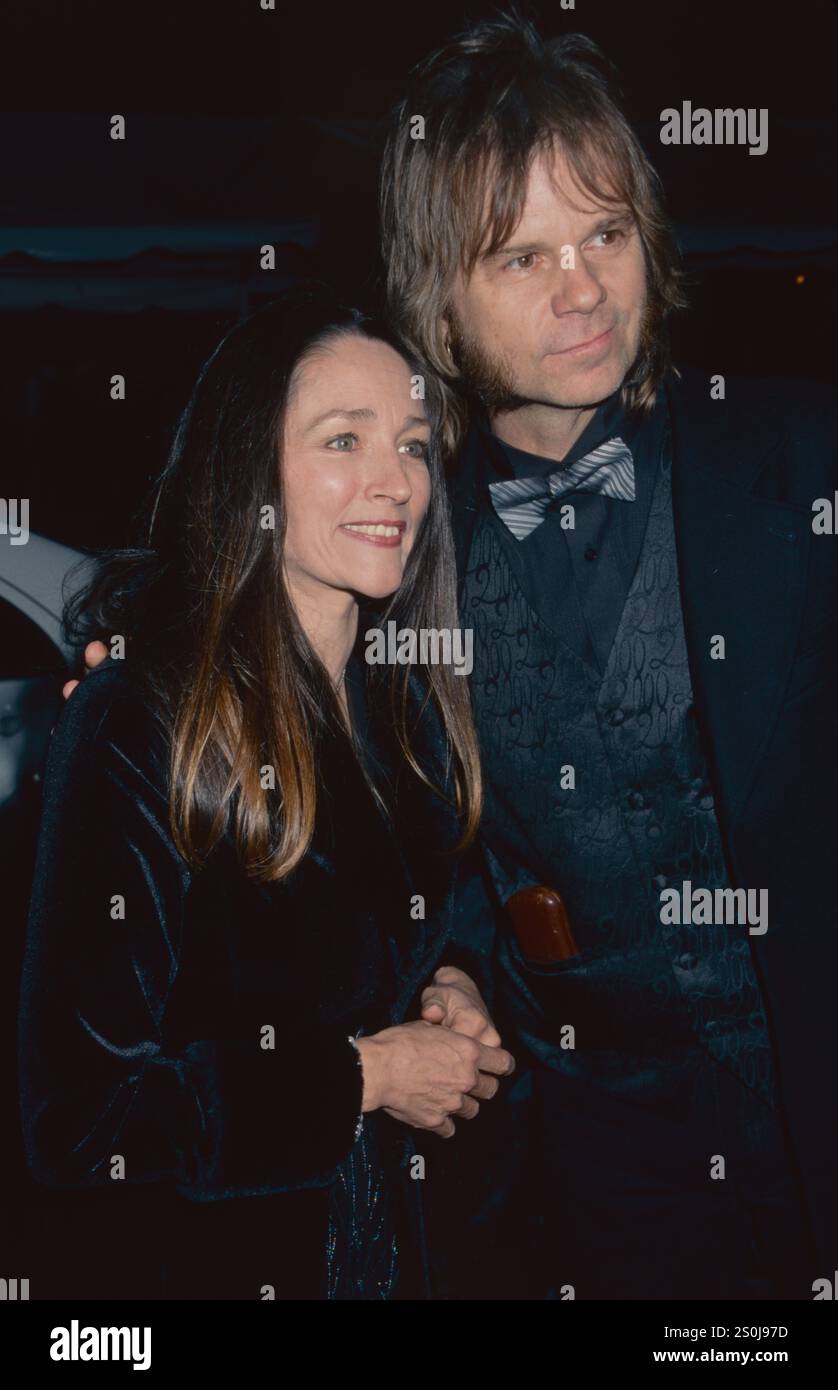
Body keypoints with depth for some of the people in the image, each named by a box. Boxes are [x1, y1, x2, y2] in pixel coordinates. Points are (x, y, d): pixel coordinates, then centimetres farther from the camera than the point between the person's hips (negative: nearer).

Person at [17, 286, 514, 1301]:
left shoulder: (412, 704, -1)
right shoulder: (137, 722, -21)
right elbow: (76, 1117, -22)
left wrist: (445, 989, -6)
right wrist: (359, 1076, -18)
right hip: (206, 1261, -6)